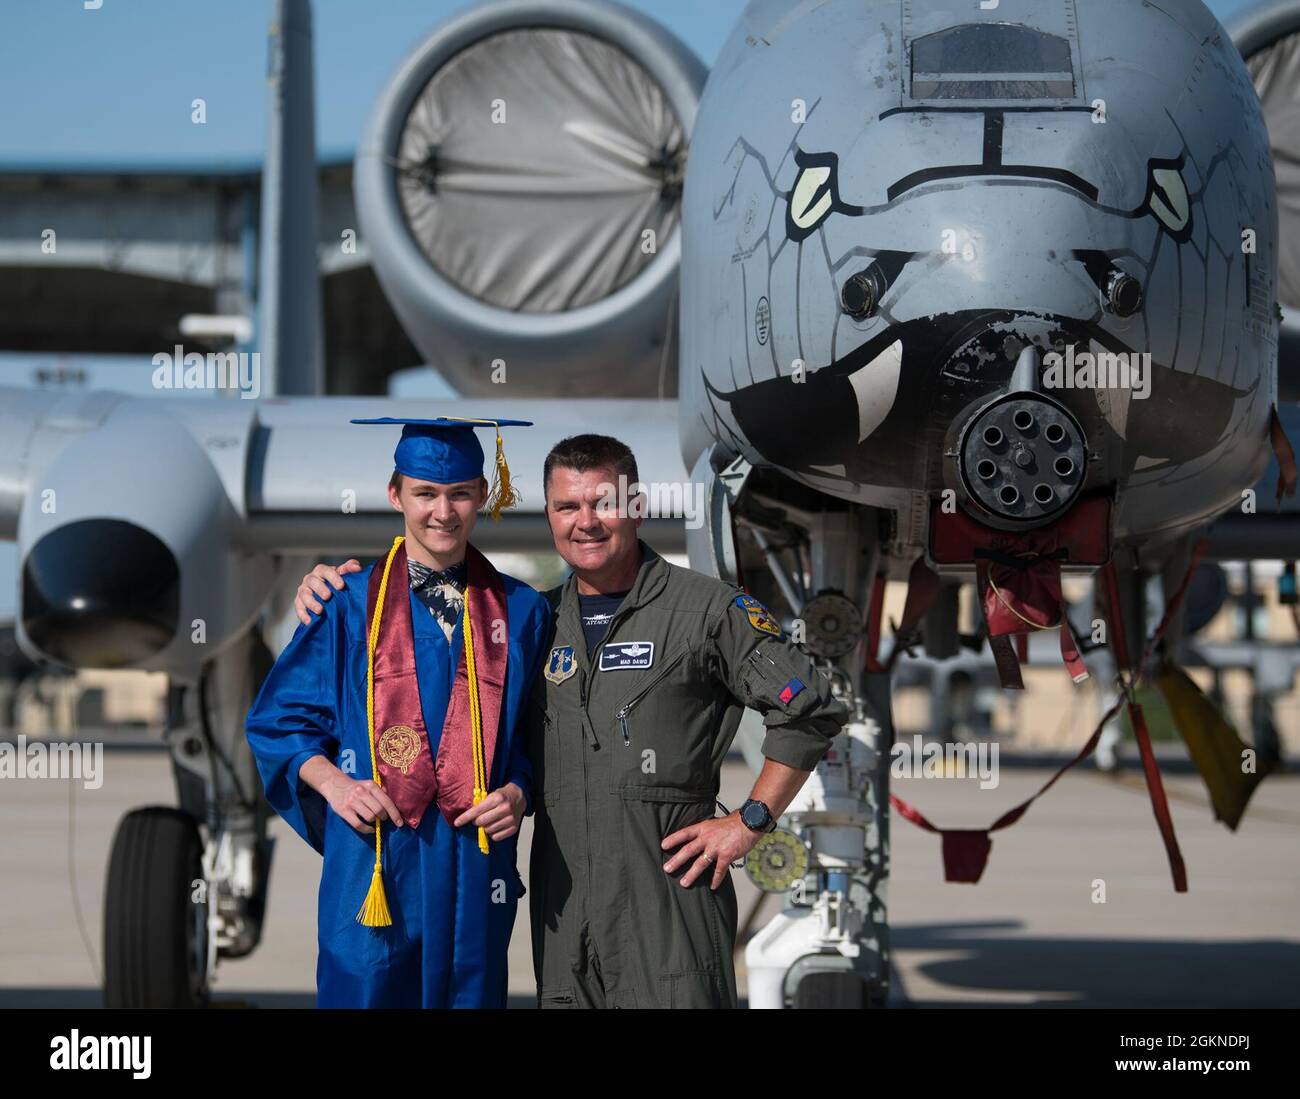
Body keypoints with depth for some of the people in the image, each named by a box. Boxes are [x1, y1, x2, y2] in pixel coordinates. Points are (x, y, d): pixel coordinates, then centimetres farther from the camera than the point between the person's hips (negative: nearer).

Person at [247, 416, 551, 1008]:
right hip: (374, 863, -2)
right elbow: (278, 716, 5)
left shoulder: (519, 611, 8)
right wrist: (332, 782, -11)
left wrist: (519, 792, -6)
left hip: (476, 865, 2)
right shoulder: (350, 604, 1)